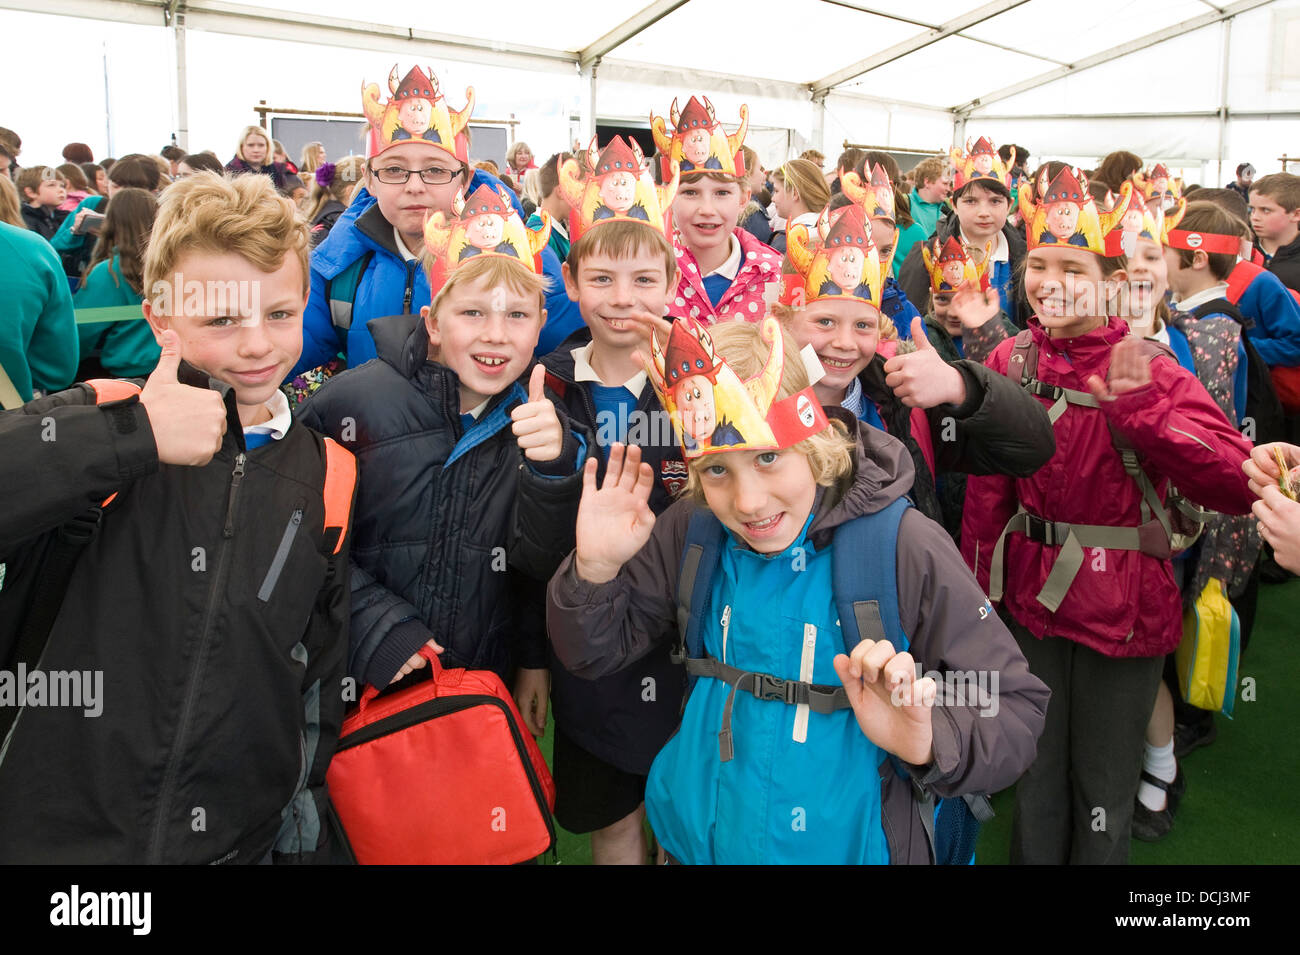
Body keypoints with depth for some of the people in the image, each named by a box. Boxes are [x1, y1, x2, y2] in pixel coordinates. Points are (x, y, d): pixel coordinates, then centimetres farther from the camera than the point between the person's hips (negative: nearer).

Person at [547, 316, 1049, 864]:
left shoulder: (903, 548, -20)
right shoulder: (690, 532, -9)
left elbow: (1017, 710, -17)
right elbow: (594, 654, -2)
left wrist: (928, 741, -36)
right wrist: (594, 569, -21)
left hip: (852, 843, -3)